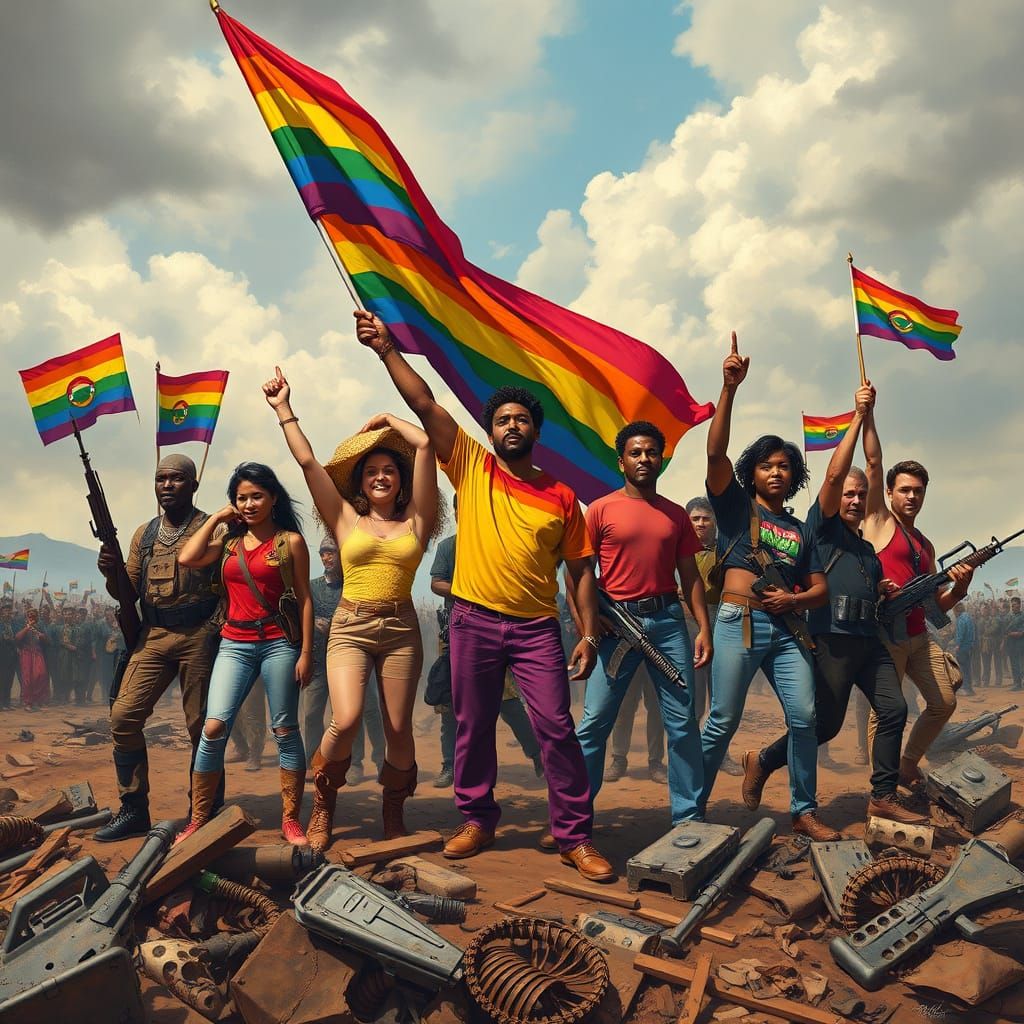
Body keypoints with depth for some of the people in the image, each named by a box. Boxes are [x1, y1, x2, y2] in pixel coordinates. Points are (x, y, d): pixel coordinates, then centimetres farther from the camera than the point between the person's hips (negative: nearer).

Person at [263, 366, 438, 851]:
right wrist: (284, 409, 7)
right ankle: (322, 806, 9)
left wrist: (386, 420, 15)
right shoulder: (346, 519, 9)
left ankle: (393, 811, 28)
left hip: (401, 629, 1)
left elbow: (424, 443, 1)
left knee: (398, 730, 2)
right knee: (346, 721, -18)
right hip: (349, 627, 0)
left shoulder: (414, 522, 6)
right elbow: (307, 462, 5)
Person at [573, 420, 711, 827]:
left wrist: (704, 628, 4)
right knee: (594, 722, -2)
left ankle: (689, 815, 15)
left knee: (682, 721, 4)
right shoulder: (601, 510, 2)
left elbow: (690, 576, 14)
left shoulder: (676, 514, 13)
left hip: (667, 620, 3)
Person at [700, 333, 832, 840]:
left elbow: (820, 588, 18)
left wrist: (794, 598, -5)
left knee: (805, 717, -4)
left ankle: (804, 812, 8)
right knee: (723, 721, -4)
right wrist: (729, 389, -18)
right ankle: (693, 806, 9)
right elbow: (715, 452, -9)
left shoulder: (800, 530, 19)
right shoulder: (736, 505, 7)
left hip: (787, 629, 4)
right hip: (740, 622, -4)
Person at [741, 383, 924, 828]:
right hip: (833, 637, -7)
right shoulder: (823, 526, 3)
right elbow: (834, 473, -11)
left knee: (894, 710, -3)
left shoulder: (868, 549, 25)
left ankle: (884, 797, 6)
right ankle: (762, 762, 16)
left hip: (869, 640, 8)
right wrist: (858, 416, -10)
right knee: (826, 724, -4)